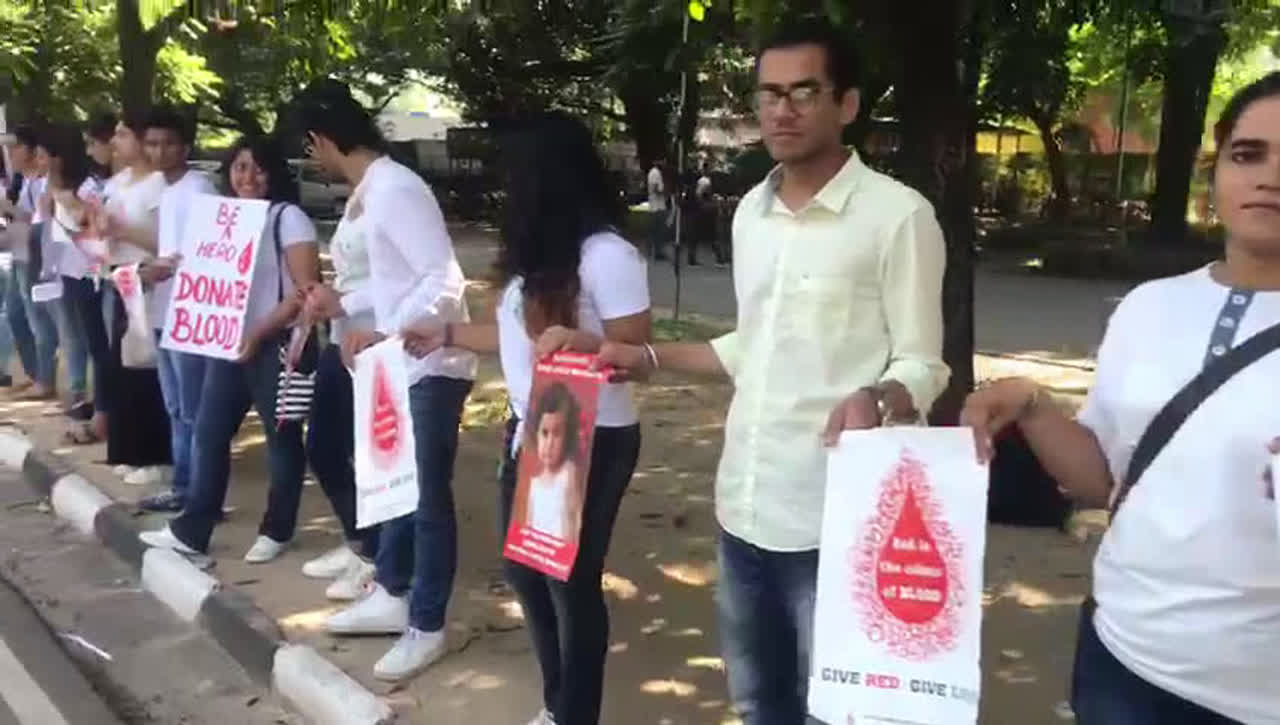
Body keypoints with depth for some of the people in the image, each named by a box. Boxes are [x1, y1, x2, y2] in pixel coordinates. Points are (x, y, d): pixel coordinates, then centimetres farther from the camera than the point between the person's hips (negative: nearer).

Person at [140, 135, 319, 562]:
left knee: (281, 438, 6)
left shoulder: (288, 217, -9)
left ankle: (276, 531, 19)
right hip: (228, 342, 7)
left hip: (275, 344, -7)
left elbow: (306, 290, -16)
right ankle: (191, 530, 17)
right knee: (208, 433, 8)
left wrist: (258, 333, -19)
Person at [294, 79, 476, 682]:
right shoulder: (373, 190, 9)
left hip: (432, 368, -10)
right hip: (403, 364, 10)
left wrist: (384, 333, -30)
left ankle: (427, 627, 16)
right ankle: (391, 597, 37)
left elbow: (445, 283, -27)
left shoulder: (396, 191, -21)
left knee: (428, 496, 2)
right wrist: (345, 303, 20)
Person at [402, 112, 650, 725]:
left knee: (571, 576, 2)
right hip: (529, 430, 9)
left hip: (591, 440, -9)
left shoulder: (606, 255, -18)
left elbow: (636, 352, -18)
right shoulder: (540, 255, 10)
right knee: (525, 567, 16)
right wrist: (446, 335, 20)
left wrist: (579, 341, -36)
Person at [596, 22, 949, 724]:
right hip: (745, 501, 7)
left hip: (833, 513, -7)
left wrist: (875, 399, -29)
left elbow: (921, 365, -8)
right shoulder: (750, 211, 11)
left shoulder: (897, 213, -10)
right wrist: (649, 358, 16)